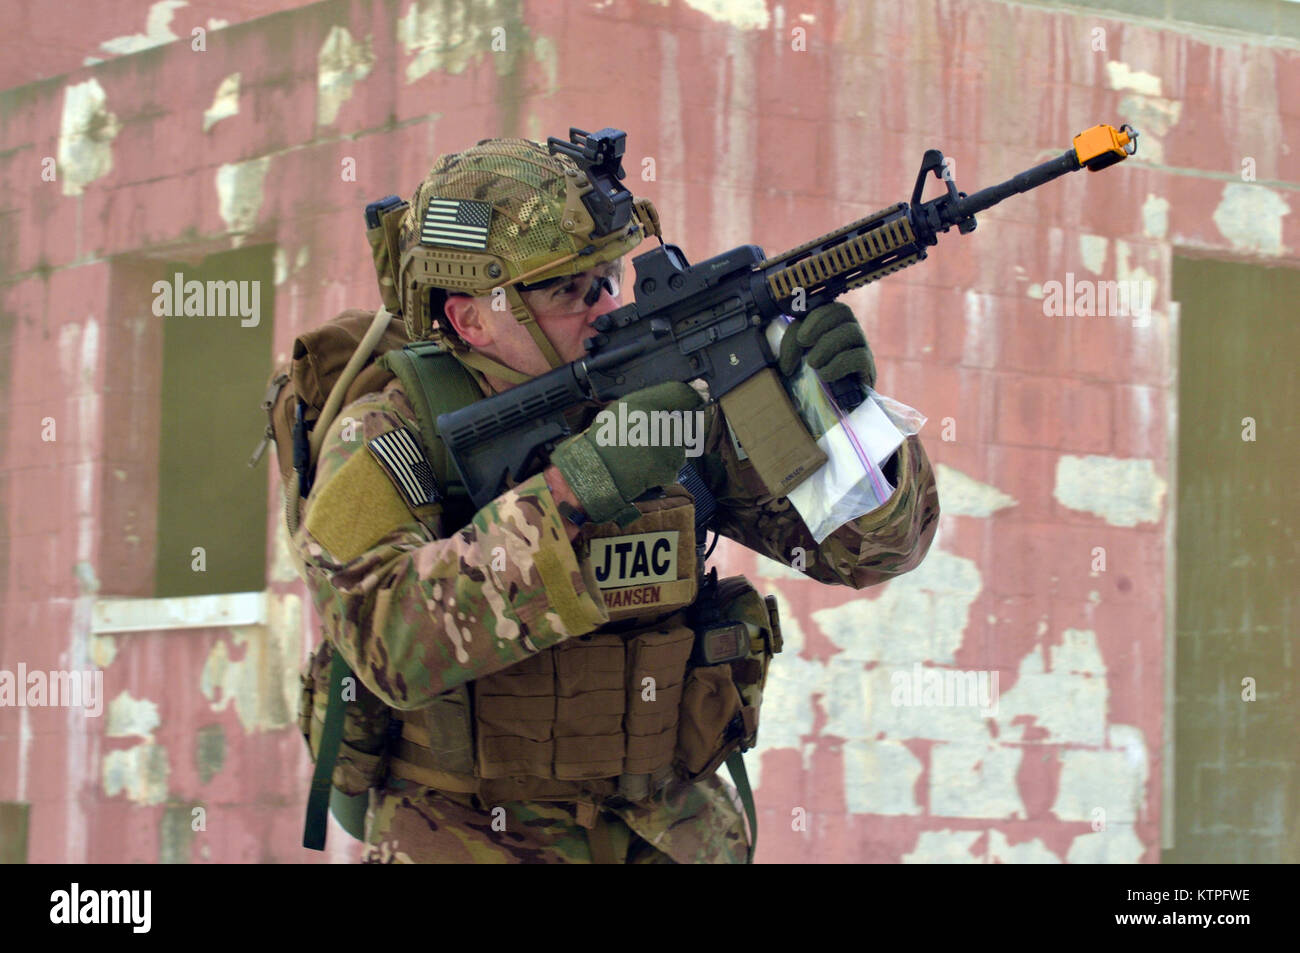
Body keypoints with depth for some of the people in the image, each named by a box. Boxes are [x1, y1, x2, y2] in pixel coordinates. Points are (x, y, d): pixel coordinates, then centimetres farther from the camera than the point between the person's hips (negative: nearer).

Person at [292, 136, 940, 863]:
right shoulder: (383, 442, -8)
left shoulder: (675, 394, 0)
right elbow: (394, 642, -25)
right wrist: (579, 481, -29)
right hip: (469, 843, -3)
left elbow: (880, 546, 2)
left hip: (673, 839, 4)